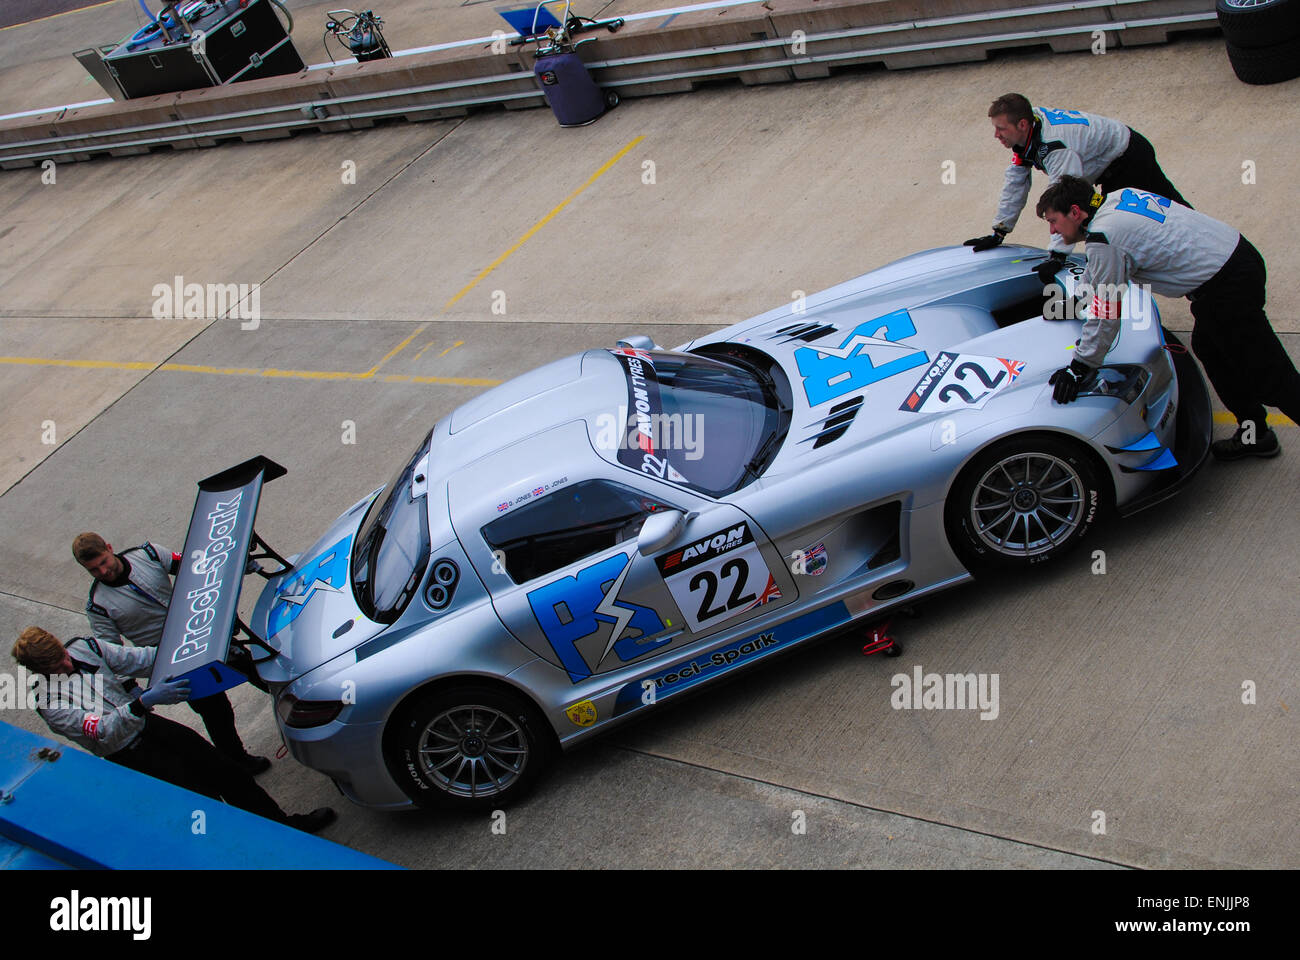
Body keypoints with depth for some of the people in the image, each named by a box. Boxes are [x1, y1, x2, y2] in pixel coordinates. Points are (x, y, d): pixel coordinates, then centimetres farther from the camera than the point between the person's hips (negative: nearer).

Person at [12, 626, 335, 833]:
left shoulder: (84, 647, -5)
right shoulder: (50, 704, -21)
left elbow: (133, 659, -4)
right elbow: (104, 731, -32)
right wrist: (143, 702, -47)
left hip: (145, 723, 6)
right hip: (126, 753, -6)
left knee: (223, 769, 3)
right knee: (203, 797, -11)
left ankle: (284, 823, 15)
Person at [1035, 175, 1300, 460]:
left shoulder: (1103, 239, -20)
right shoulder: (1117, 198, 8)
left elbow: (1106, 316, -16)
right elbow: (1098, 267, 26)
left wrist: (1078, 368, -8)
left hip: (1228, 286, -10)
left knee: (1267, 373, -2)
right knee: (1209, 349, 24)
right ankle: (1254, 434, 35)